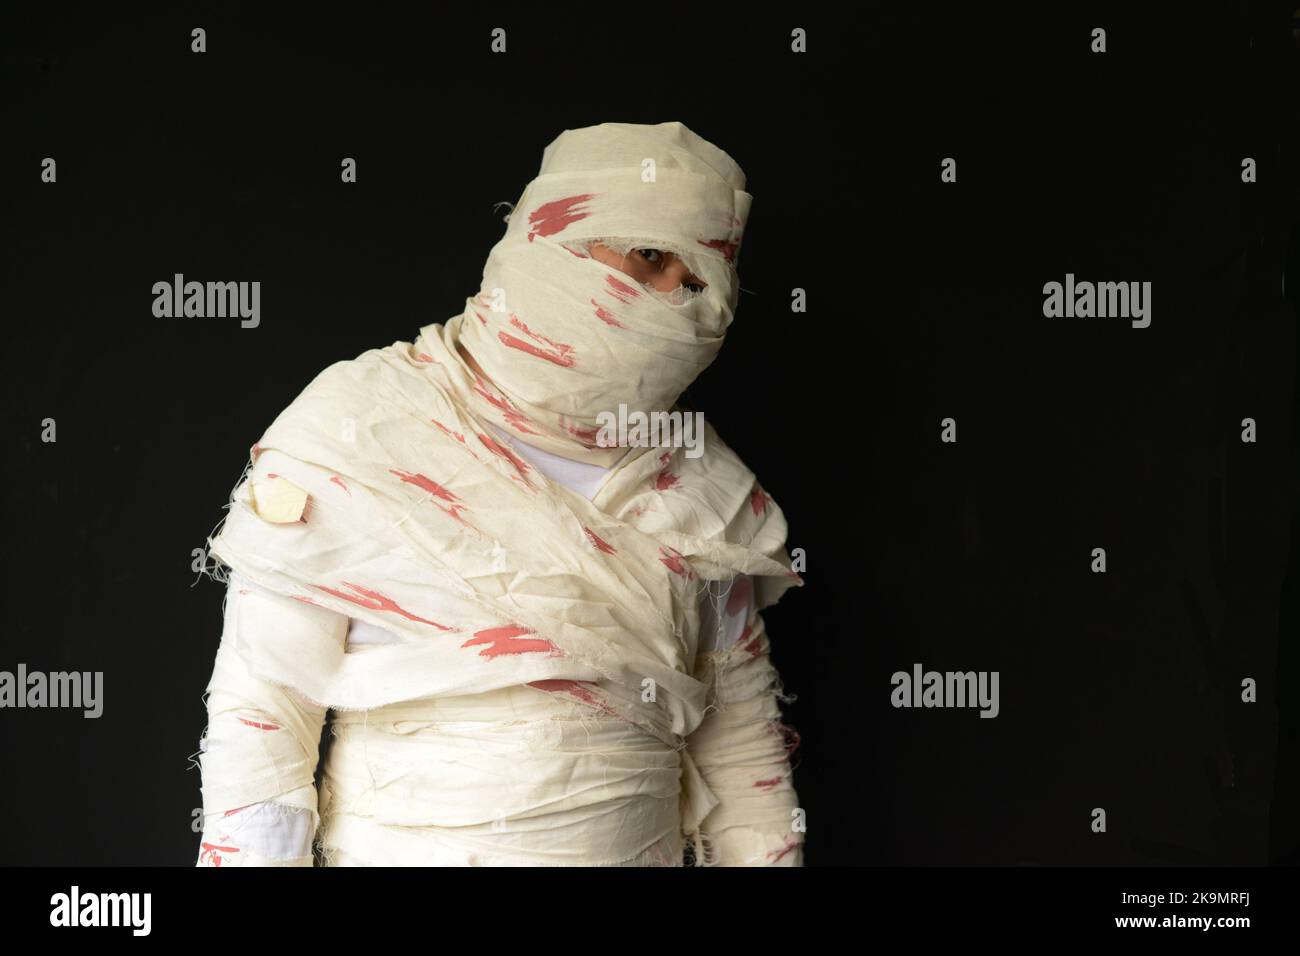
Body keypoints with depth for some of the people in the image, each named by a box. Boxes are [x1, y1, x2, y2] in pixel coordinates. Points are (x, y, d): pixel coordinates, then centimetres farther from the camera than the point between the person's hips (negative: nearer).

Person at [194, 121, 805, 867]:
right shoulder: (361, 430, -13)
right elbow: (258, 710, -13)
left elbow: (741, 746, 6)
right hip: (405, 846, -4)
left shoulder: (703, 494, 0)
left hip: (641, 846, 4)